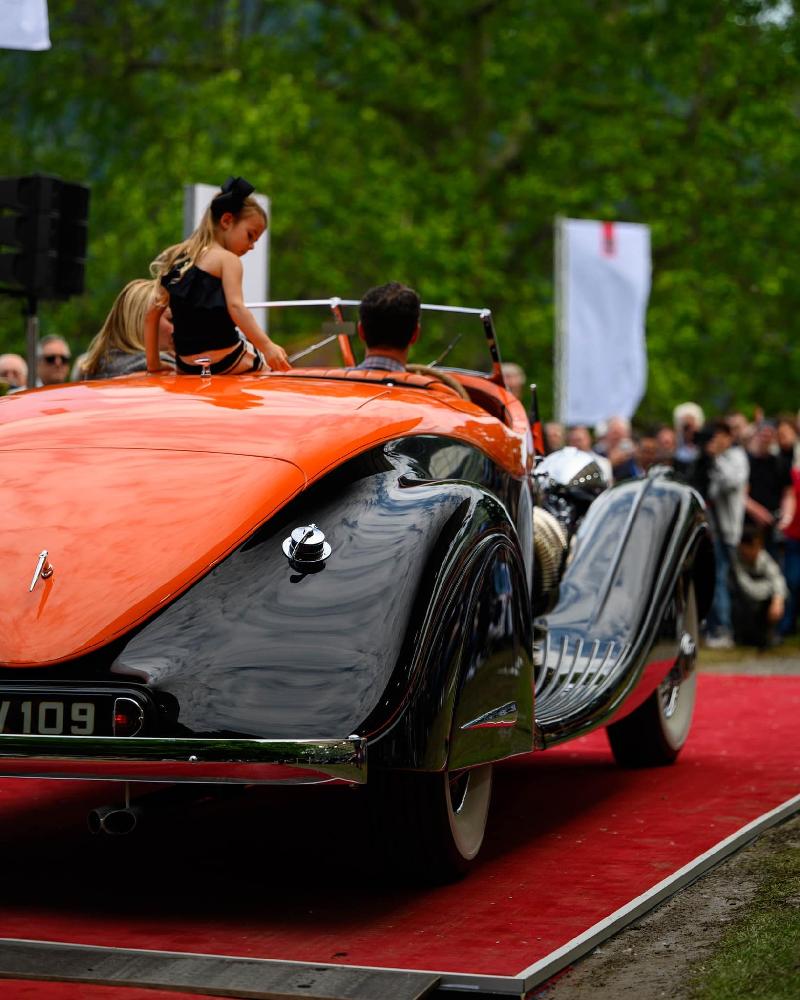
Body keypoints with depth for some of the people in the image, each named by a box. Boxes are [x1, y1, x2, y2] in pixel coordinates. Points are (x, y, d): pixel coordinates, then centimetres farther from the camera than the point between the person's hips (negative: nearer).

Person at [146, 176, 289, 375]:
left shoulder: (177, 260, 15)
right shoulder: (228, 259, -5)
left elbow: (151, 316, 15)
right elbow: (236, 307, -21)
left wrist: (153, 364, 17)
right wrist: (267, 347, -29)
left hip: (187, 366, 7)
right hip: (223, 361, -7)